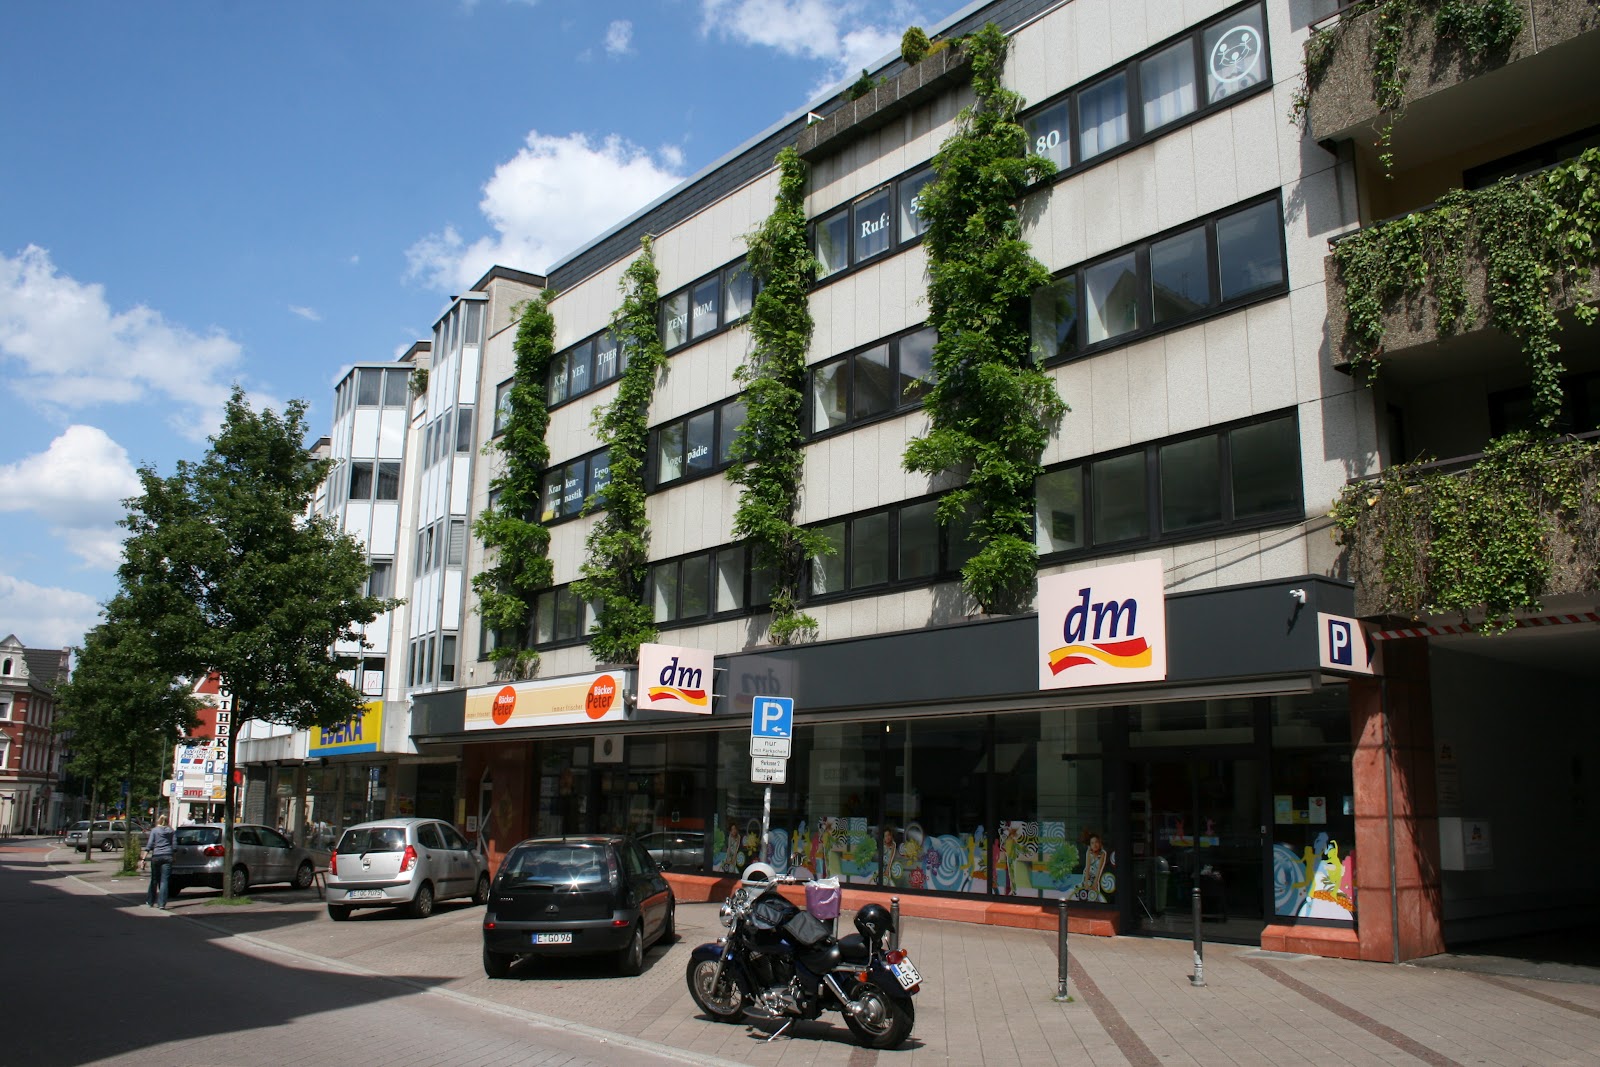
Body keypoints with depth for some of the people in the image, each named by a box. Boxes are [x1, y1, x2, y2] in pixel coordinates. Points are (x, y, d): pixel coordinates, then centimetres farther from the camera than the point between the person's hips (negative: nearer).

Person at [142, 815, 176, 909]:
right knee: (164, 880, -1)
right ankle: (161, 904, -7)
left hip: (156, 856, -1)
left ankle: (150, 902, 24)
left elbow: (149, 845, -5)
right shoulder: (171, 831, 10)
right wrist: (173, 857, 18)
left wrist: (144, 858, -5)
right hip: (168, 857, 1)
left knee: (154, 880, 14)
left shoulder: (154, 831, 3)